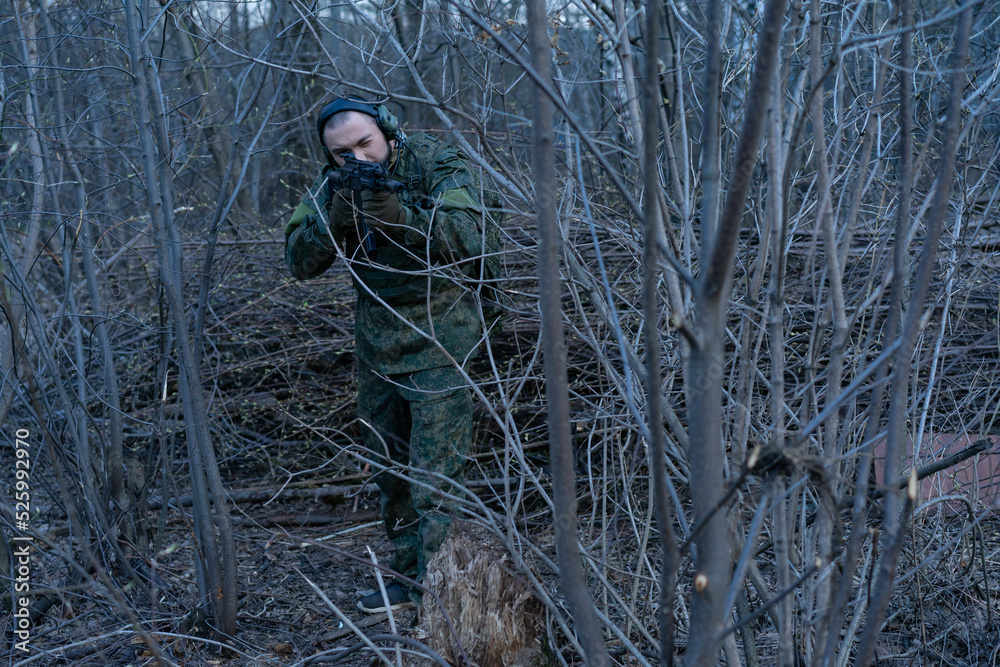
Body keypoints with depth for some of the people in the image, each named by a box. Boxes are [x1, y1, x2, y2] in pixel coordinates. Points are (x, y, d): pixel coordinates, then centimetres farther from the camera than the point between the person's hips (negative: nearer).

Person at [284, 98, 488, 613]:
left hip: (438, 340, -6)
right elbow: (300, 262, -7)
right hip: (375, 342, 6)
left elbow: (468, 238, -25)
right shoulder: (332, 186, 2)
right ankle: (408, 578, 28)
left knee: (434, 473, -11)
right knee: (390, 469, 14)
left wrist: (403, 218, -38)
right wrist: (335, 217, -24)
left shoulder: (438, 165, -11)